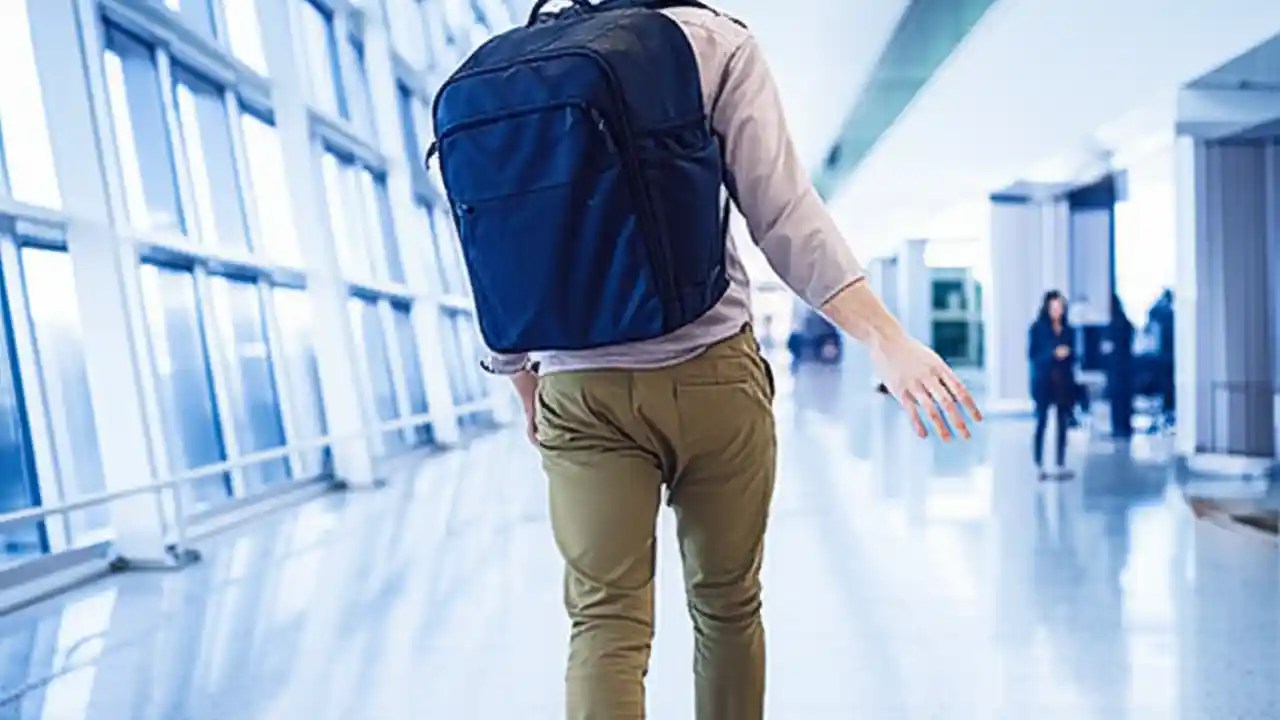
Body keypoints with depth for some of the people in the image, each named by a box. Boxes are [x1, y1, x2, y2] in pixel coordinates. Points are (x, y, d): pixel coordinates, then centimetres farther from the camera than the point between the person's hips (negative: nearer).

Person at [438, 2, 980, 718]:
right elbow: (784, 214, -9)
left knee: (605, 623, 1)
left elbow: (499, 269, 11)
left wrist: (531, 400, 22)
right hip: (709, 371, -2)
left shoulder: (504, 73, 10)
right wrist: (888, 340, -10)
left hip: (576, 390, 2)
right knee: (727, 605, 14)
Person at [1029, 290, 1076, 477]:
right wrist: (1053, 354, -17)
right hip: (1043, 382, -4)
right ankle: (1039, 466, 0)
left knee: (1062, 425, 2)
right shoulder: (1037, 328, -1)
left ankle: (1061, 465, 6)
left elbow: (1072, 355, 15)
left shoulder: (1067, 329, 10)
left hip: (1063, 381, 4)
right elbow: (1032, 355, -5)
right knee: (1041, 423, -3)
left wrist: (1067, 354, -8)